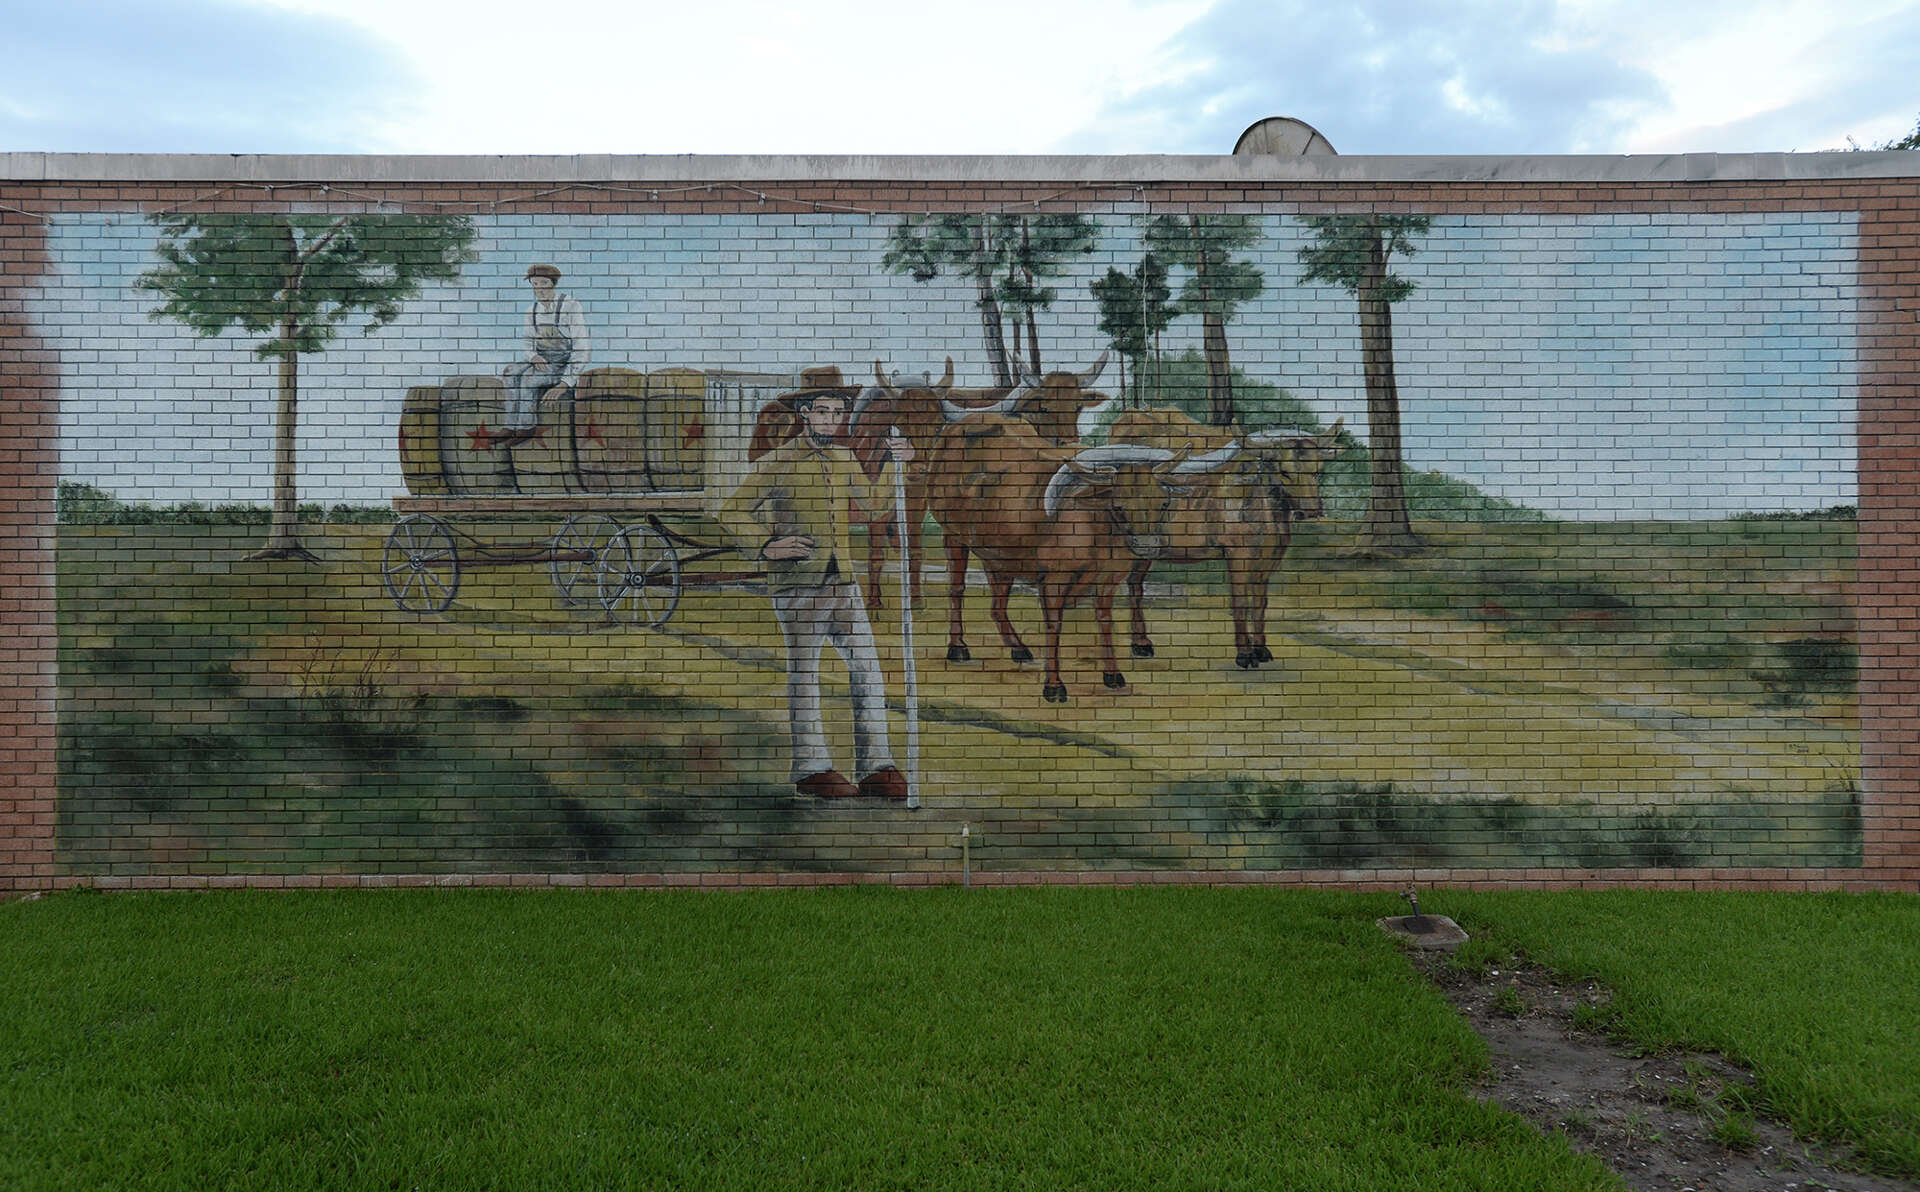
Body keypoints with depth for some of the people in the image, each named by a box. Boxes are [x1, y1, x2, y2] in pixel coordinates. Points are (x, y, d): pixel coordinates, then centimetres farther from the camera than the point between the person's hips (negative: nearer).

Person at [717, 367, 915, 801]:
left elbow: (874, 501, 21)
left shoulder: (843, 459, 14)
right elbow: (731, 513, -3)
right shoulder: (776, 463, -4)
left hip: (842, 581, 6)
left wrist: (892, 464, 7)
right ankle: (811, 768, 12)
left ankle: (875, 767, 7)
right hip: (797, 584, -6)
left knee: (867, 667, 1)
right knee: (804, 672, 2)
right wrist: (767, 546, -17)